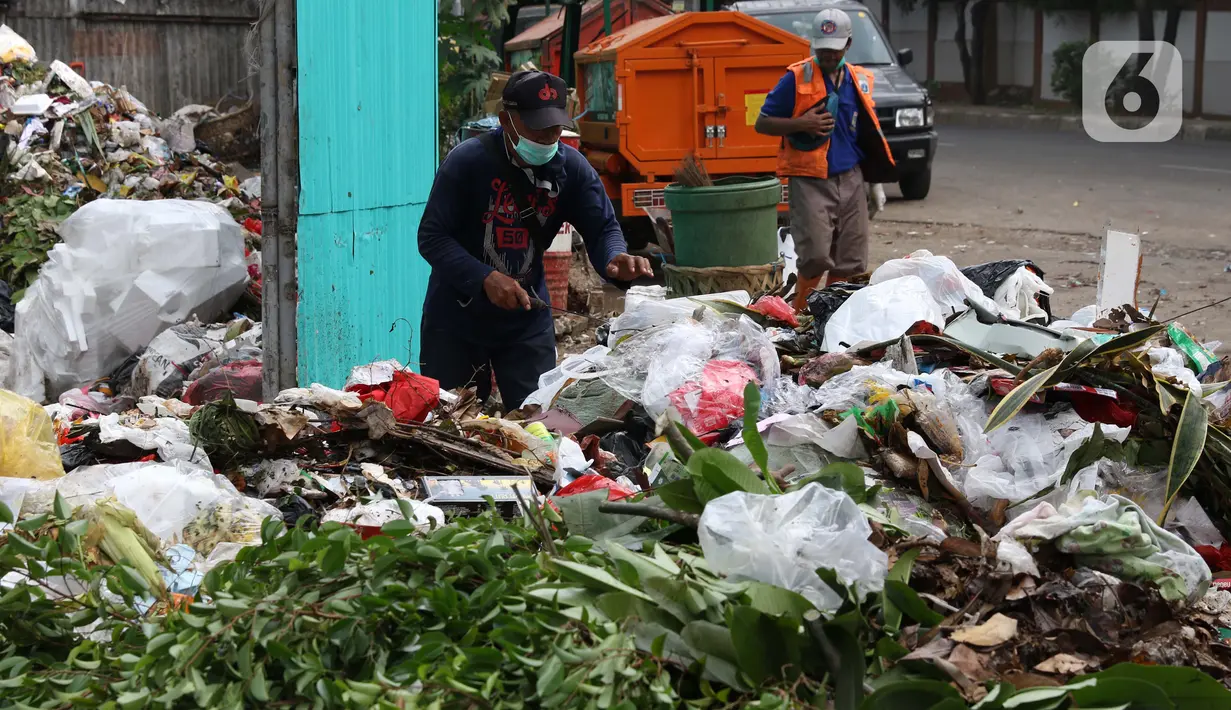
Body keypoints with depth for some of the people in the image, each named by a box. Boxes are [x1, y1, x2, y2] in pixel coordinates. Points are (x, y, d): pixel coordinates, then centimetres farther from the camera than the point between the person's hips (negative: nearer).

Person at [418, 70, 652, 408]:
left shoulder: (571, 167, -7)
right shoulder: (467, 161, -18)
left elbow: (602, 228, -6)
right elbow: (431, 237, -18)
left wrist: (615, 259, -31)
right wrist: (484, 278, -31)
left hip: (527, 317, 3)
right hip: (457, 316, -2)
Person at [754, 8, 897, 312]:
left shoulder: (859, 80, 11)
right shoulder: (796, 78, -4)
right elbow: (762, 123, -2)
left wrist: (876, 179, 17)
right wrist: (802, 123, -17)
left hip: (850, 180, 5)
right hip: (810, 181, -5)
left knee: (850, 263, 5)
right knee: (816, 257, -14)